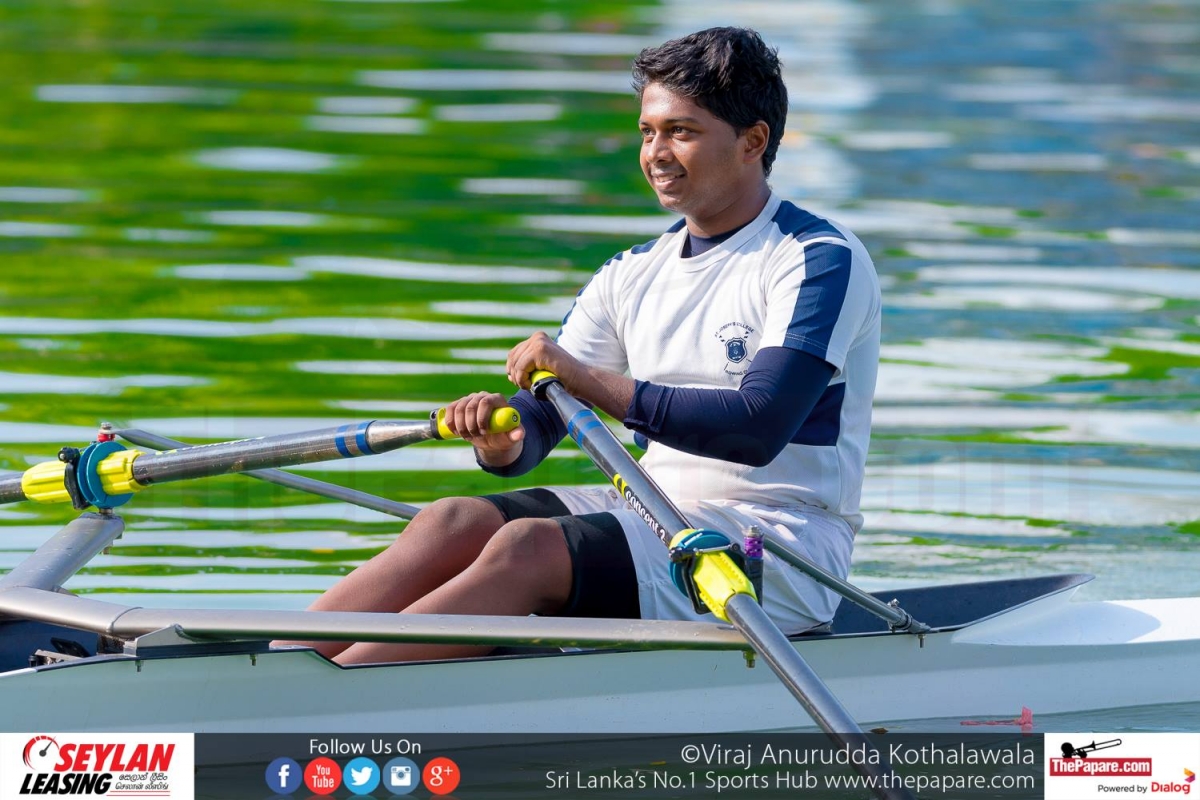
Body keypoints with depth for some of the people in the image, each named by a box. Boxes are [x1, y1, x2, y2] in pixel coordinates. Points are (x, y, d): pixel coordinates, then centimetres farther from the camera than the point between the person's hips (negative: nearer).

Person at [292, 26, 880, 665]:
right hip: (661, 516, 7)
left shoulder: (822, 261, -8)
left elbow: (759, 428, -22)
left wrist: (593, 383, -27)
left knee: (529, 547, -28)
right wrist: (504, 439, -18)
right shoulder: (633, 275, 15)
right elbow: (541, 413, 7)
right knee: (452, 524, -16)